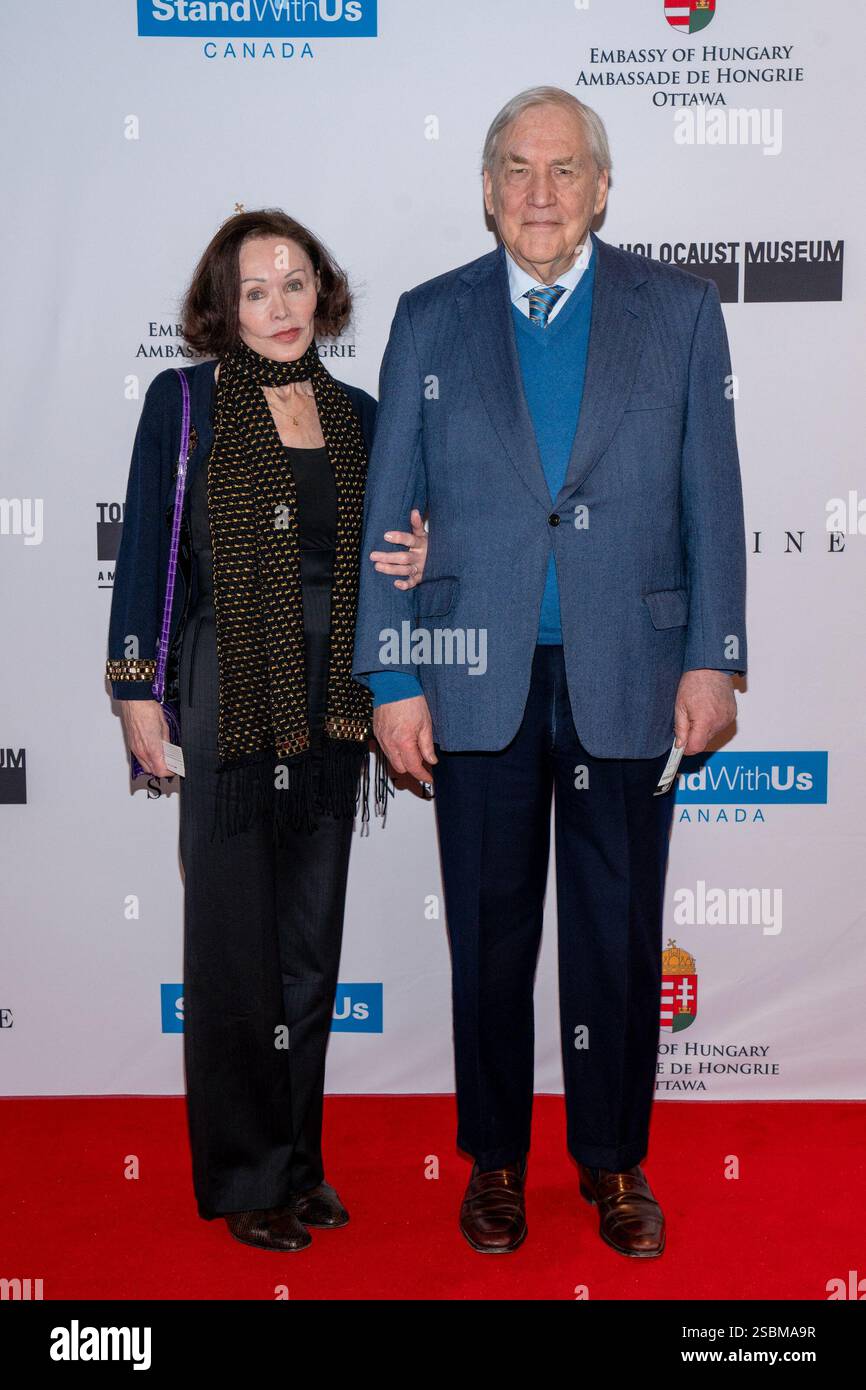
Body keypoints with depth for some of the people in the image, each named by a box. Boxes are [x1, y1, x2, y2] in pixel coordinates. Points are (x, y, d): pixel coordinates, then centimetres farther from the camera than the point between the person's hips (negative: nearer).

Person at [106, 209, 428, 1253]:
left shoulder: (358, 415, 11)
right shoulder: (184, 403, -1)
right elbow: (145, 549, -2)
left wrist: (415, 564, -4)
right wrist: (138, 688, -6)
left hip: (330, 703, 5)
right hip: (229, 697, -4)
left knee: (312, 933, 12)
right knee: (235, 939, 3)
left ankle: (298, 1157, 27)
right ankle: (243, 1176, 18)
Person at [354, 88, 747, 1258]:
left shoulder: (680, 310, 5)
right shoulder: (431, 318, 6)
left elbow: (712, 499, 4)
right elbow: (386, 511, 4)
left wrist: (712, 658, -2)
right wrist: (390, 681, -1)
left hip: (628, 675, 0)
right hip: (480, 679, 1)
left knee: (620, 933, 10)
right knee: (490, 933, 10)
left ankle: (613, 1158, 29)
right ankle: (495, 1159, 28)